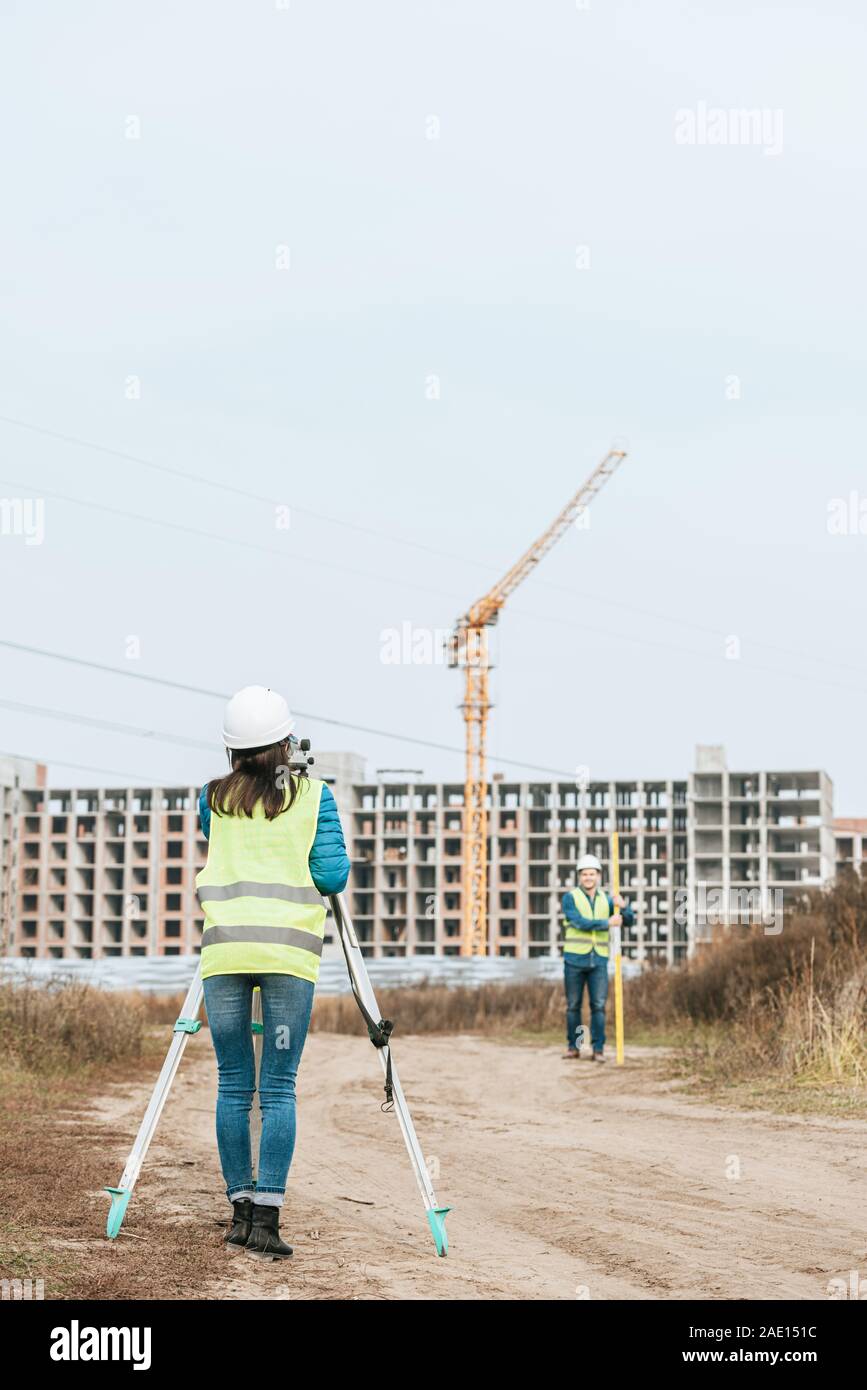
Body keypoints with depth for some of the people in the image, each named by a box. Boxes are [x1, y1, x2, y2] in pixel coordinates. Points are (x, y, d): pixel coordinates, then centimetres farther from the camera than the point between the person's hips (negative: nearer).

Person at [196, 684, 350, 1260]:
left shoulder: (212, 799, 11)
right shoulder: (314, 795, 5)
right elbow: (332, 876, 1)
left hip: (224, 948, 2)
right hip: (288, 951, -2)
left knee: (234, 1087, 8)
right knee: (278, 1089, -3)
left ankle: (242, 1212, 9)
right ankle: (266, 1219, -9)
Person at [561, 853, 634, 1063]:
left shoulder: (606, 900, 9)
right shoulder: (570, 897, -2)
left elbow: (628, 921, 3)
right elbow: (579, 922, -16)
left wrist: (623, 906, -18)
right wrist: (607, 923, -18)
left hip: (599, 961, 2)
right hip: (574, 958, -2)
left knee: (598, 1006, -6)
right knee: (573, 1006, 4)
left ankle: (598, 1049, -5)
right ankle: (573, 1046, 15)